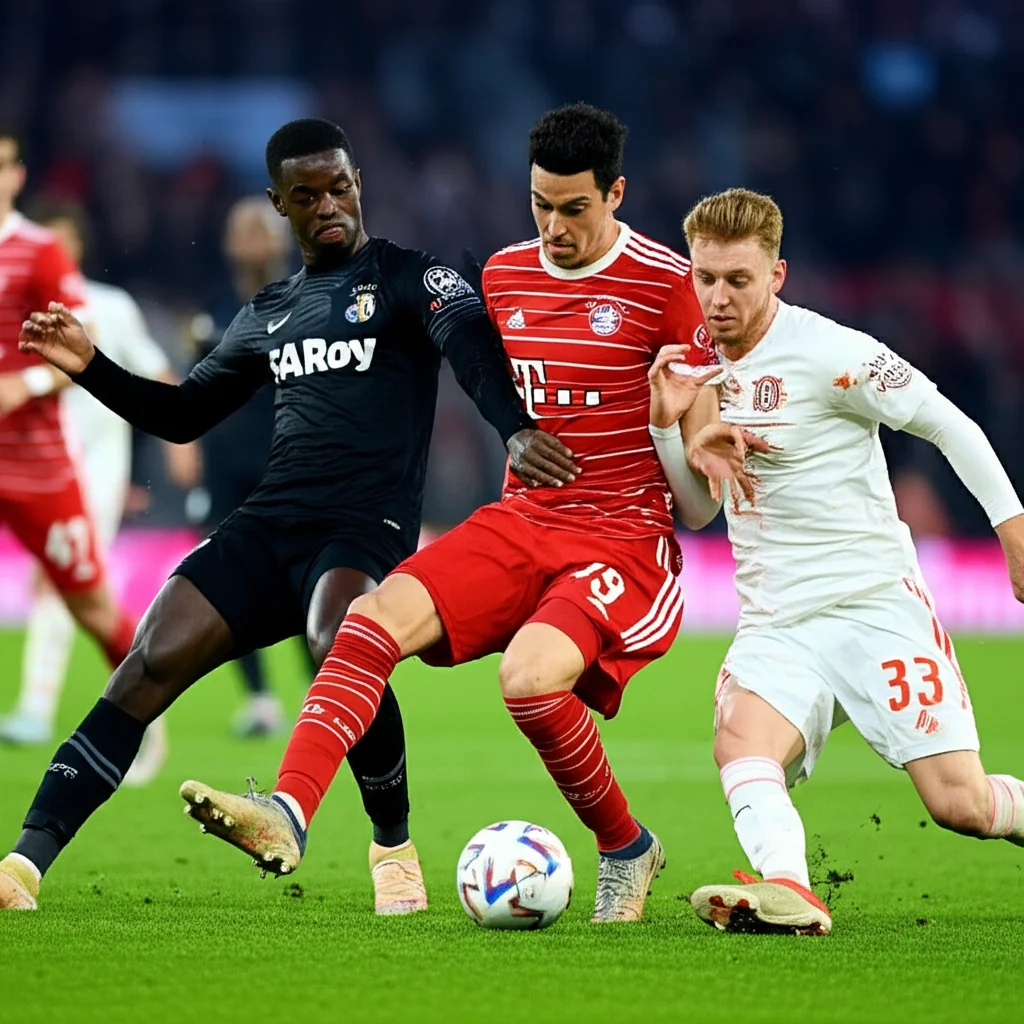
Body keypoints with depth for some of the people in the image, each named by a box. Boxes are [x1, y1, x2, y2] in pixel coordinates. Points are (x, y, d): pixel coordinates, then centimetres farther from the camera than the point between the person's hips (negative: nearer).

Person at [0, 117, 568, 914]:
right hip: (267, 526, 5)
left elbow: (472, 346, -15)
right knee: (155, 661, -15)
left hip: (367, 527, -5)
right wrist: (92, 368, 15)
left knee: (339, 647, -35)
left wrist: (516, 428, -36)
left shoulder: (410, 278, 5)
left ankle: (394, 848, -12)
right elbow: (184, 414, 31)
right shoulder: (269, 315, 23)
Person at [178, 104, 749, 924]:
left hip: (625, 541, -6)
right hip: (521, 521, 6)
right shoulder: (505, 274, 10)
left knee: (529, 678, -31)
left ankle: (627, 849, -5)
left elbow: (704, 440, -4)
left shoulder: (666, 283, -8)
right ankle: (287, 817, -30)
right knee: (374, 619, -20)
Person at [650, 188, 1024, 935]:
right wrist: (667, 424, -1)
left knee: (959, 803, -12)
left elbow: (949, 425, -3)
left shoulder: (829, 353, -11)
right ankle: (786, 891, -50)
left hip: (878, 602, -5)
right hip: (777, 622, 5)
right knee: (741, 740, -29)